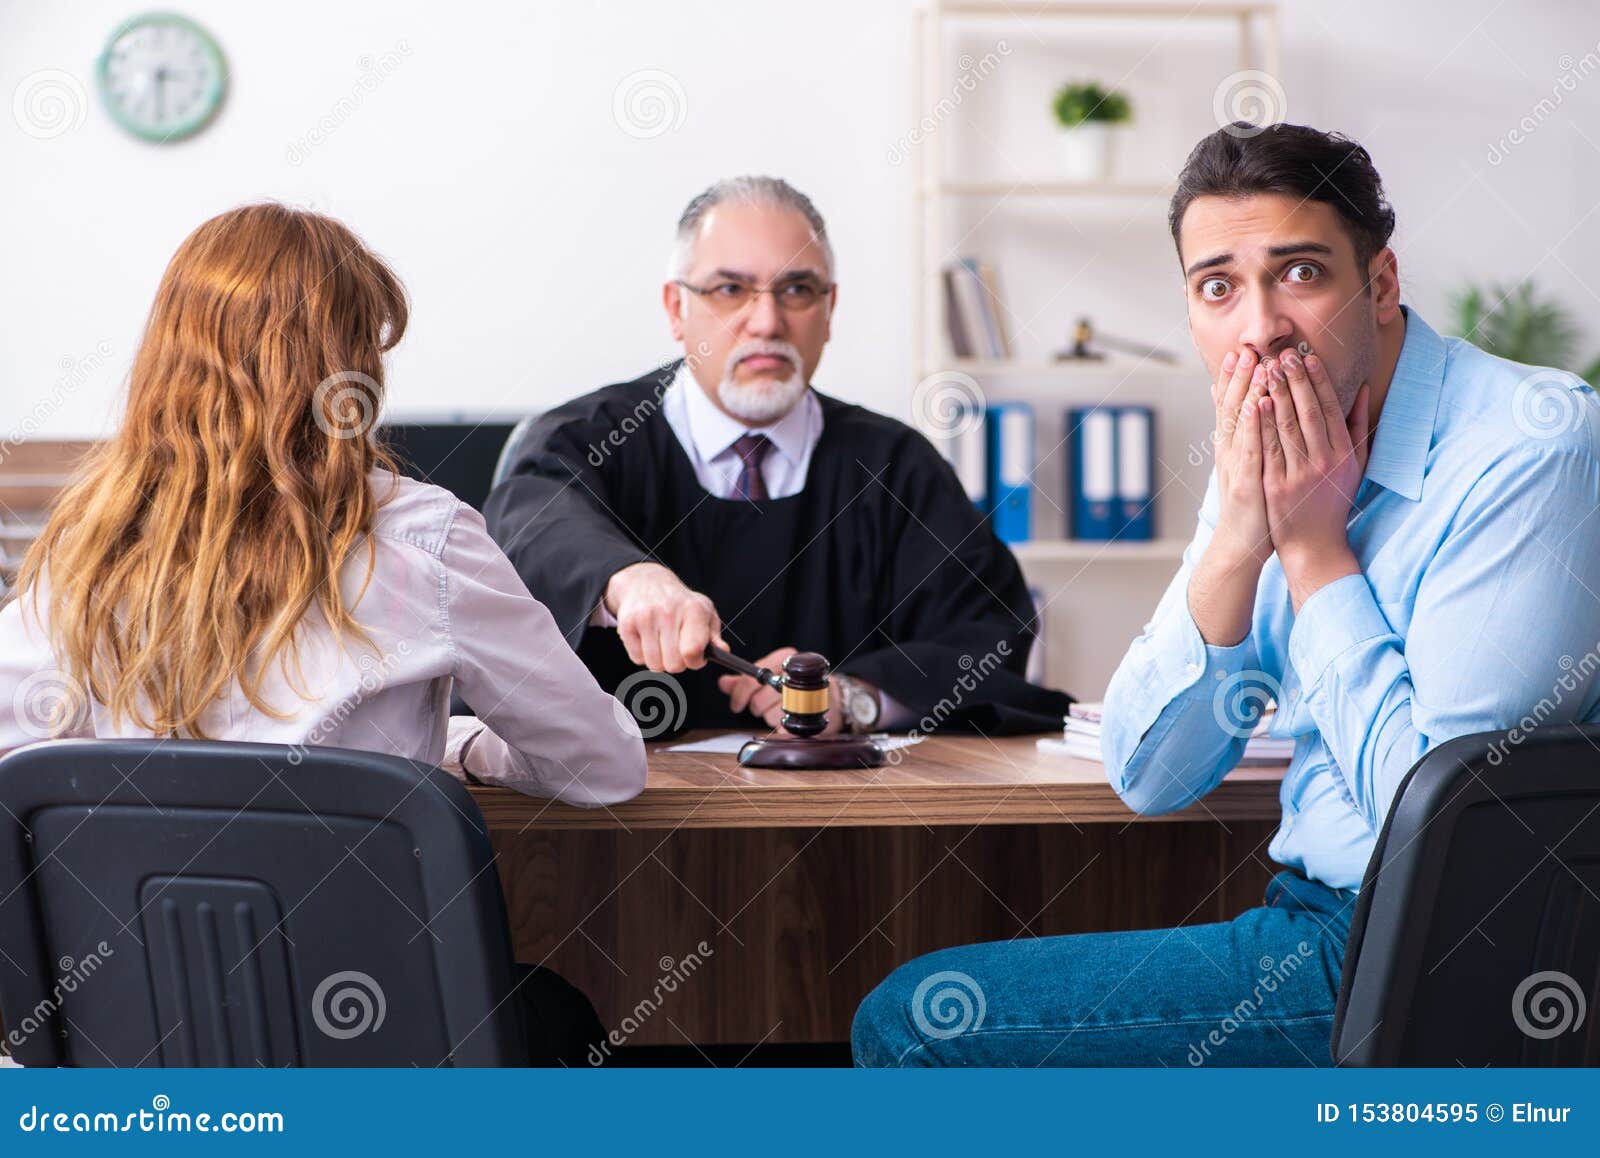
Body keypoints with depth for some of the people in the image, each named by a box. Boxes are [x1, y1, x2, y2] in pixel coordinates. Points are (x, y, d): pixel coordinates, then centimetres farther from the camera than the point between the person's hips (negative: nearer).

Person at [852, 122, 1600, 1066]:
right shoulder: (1276, 450, 7)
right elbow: (1149, 776, 4)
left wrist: (1315, 548, -14)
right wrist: (1237, 542, -9)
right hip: (1311, 917, 8)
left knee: (912, 1025, -10)